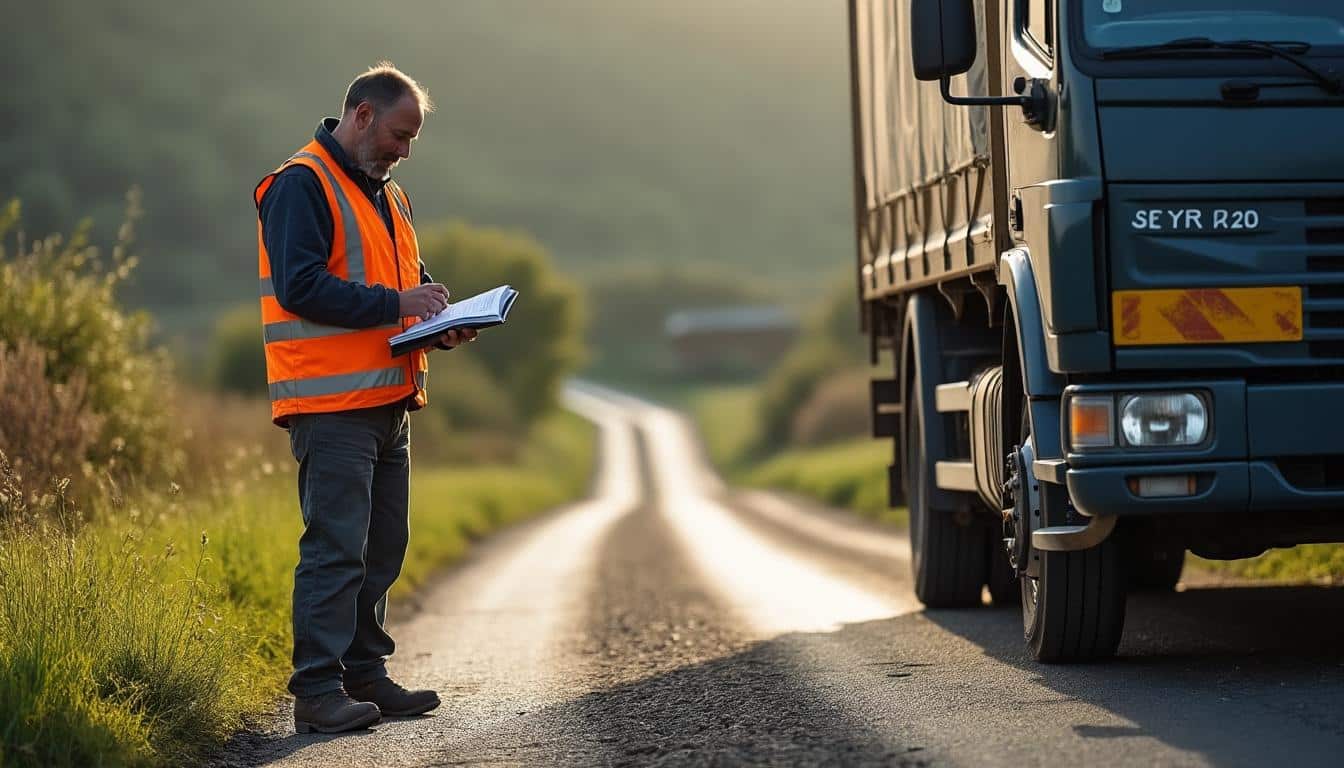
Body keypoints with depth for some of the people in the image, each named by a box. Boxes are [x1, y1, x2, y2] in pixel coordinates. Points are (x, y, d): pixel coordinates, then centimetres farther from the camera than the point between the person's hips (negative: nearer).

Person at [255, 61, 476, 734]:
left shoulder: (386, 194, 20)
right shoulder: (300, 186, -9)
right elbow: (300, 285, -20)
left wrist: (438, 321, 8)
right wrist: (394, 304, -21)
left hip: (387, 401, 9)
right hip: (332, 406, -9)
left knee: (382, 548, 12)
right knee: (334, 548, -11)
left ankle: (365, 674, 20)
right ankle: (318, 691, -9)